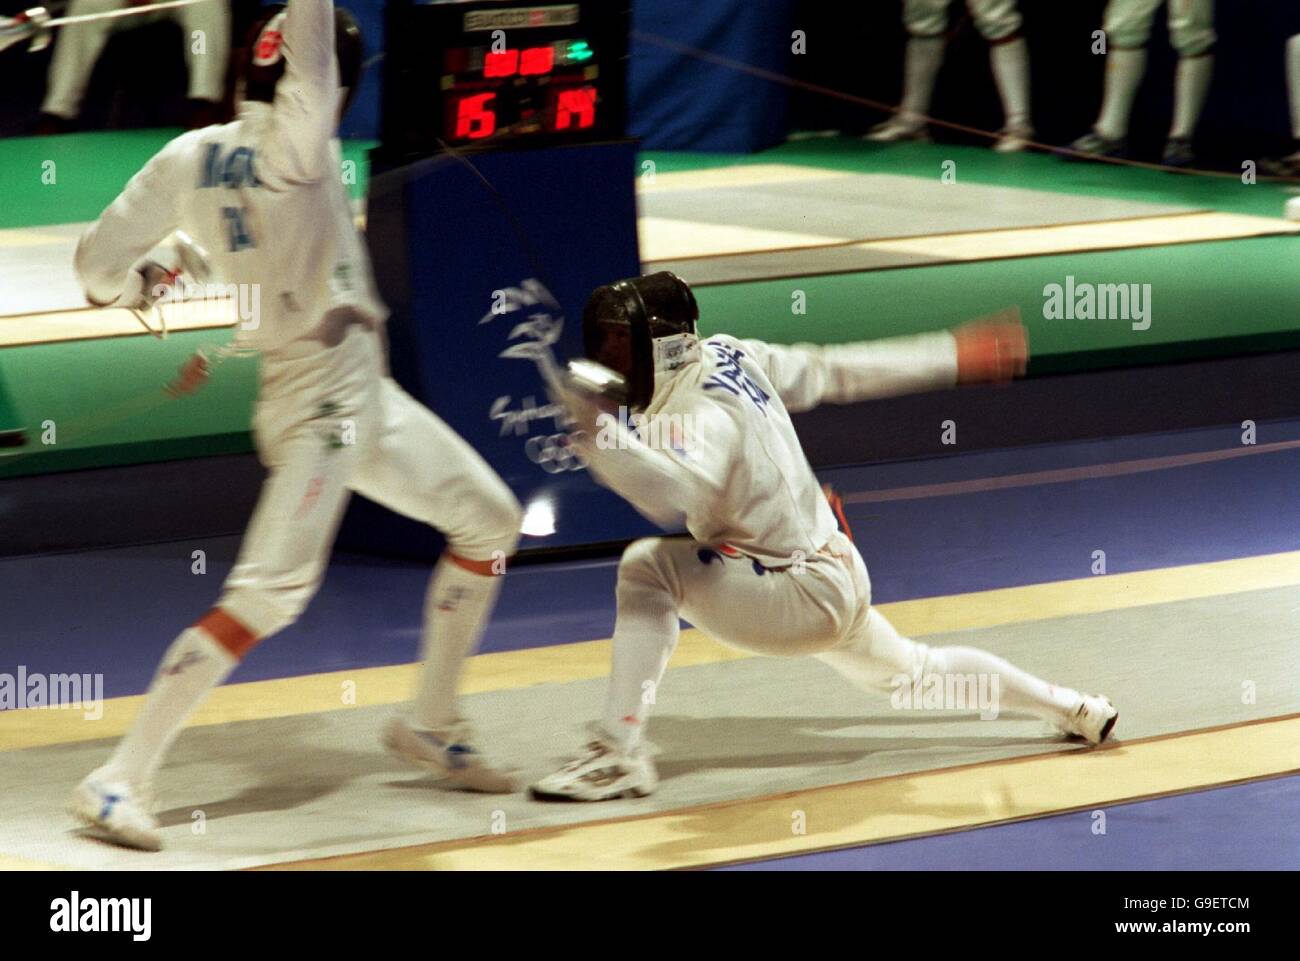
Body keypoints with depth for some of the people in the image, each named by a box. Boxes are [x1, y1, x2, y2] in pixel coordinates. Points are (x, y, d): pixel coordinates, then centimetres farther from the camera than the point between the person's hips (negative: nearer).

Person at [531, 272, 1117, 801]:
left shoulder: (699, 408, -26)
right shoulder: (726, 355, -1)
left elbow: (679, 497, -47)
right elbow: (835, 371, 7)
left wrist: (597, 431, -56)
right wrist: (954, 356, 16)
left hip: (804, 595, -10)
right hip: (836, 578, 10)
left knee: (650, 568, -24)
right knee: (914, 673, 35)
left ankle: (619, 754, -25)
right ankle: (1072, 709, 52)